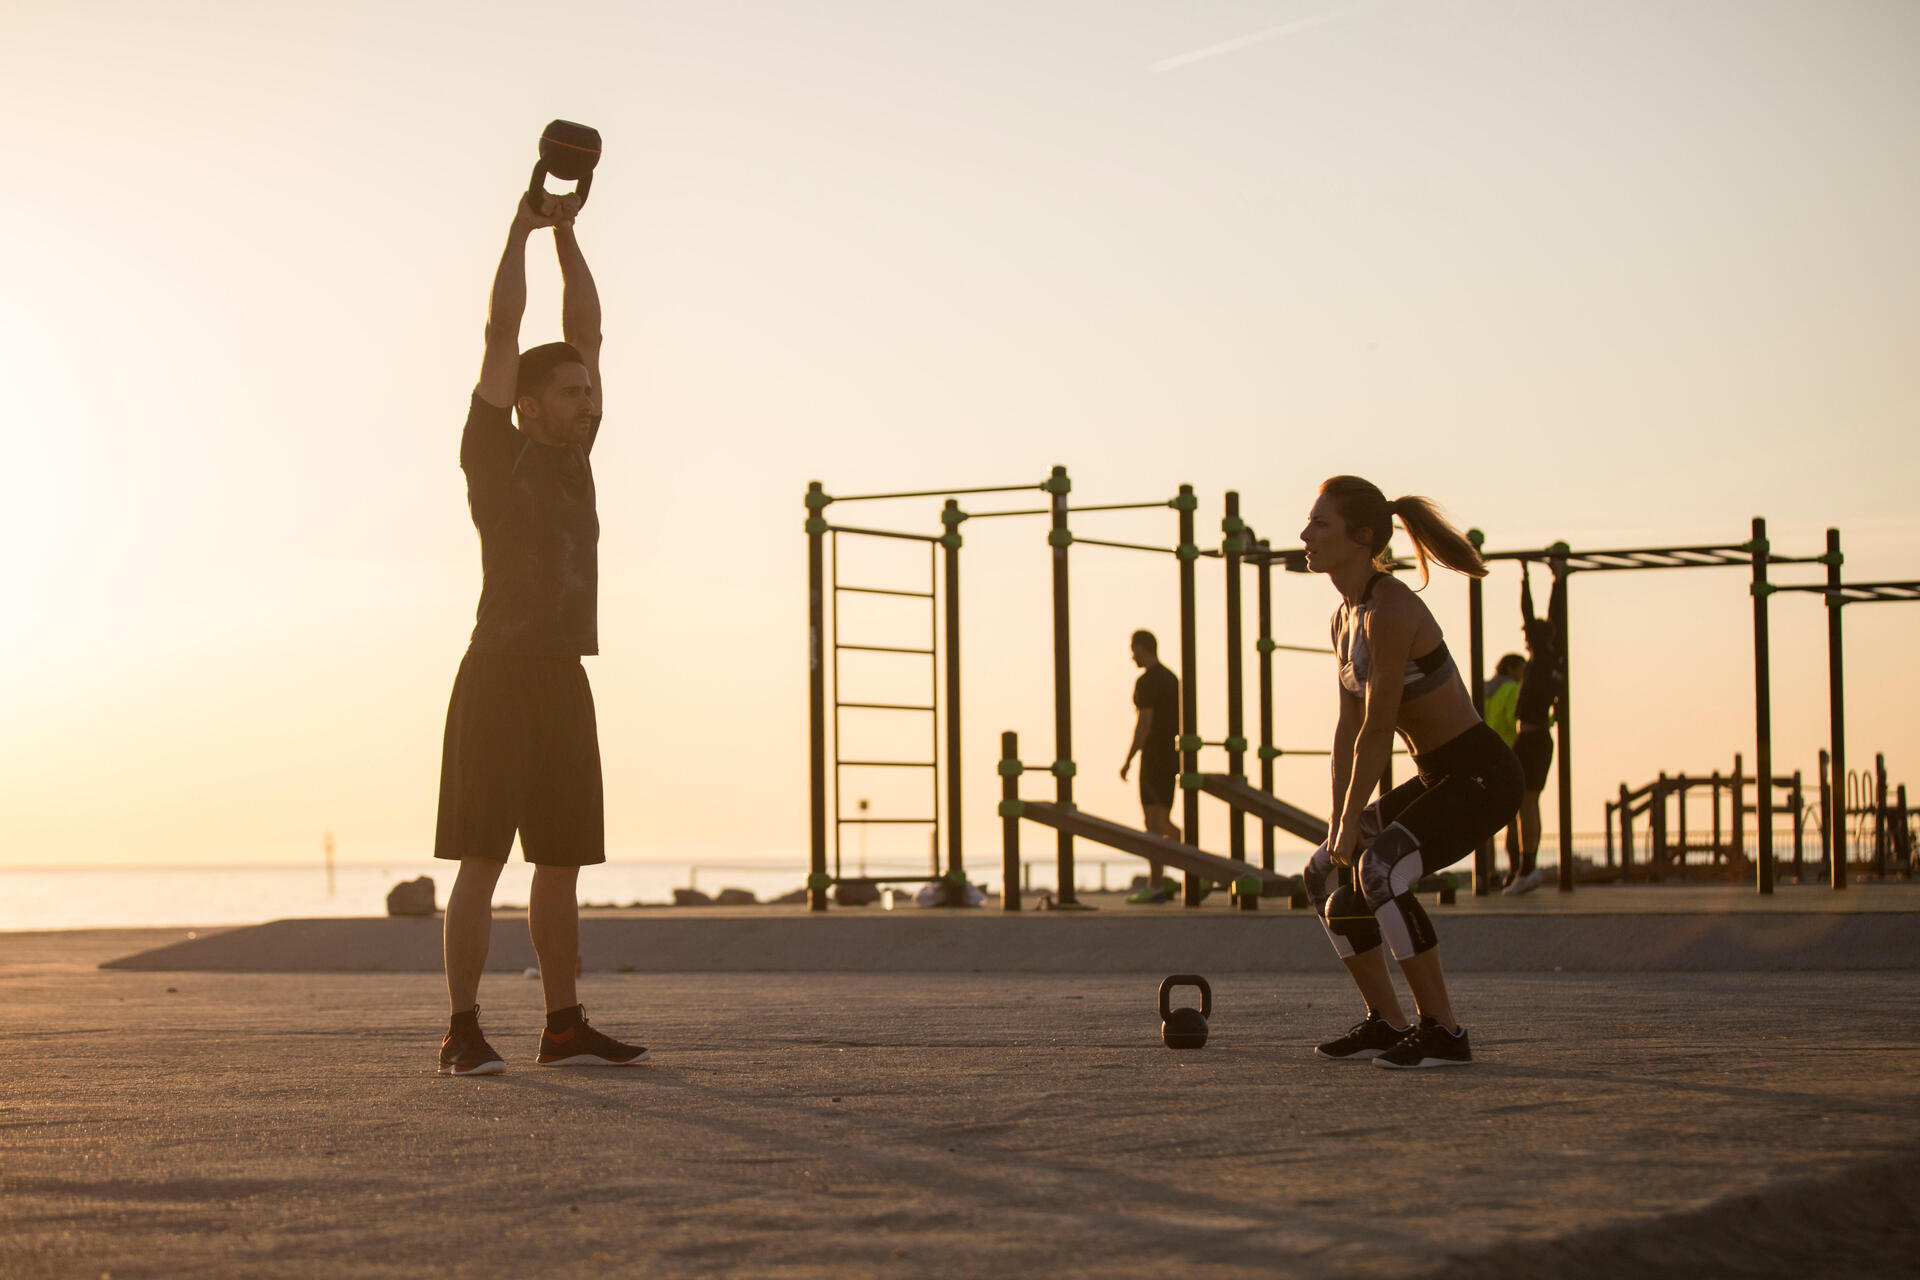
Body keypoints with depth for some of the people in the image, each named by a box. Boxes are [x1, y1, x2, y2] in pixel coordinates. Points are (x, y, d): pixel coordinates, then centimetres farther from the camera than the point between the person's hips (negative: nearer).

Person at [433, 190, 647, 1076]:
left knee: (561, 861, 9)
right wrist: (522, 231, -2)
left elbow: (585, 327, 16)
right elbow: (501, 333, -8)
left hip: (565, 679, 7)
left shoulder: (572, 451, 15)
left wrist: (567, 235, 13)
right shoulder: (496, 452, -3)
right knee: (482, 855, -6)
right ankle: (462, 1033, -4)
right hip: (502, 671, -7)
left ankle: (565, 1028, 14)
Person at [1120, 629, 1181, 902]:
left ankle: (1155, 887, -7)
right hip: (1172, 758, 9)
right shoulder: (1173, 679, 16)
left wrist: (1128, 760, -16)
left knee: (1154, 823, -6)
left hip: (1154, 757, -9)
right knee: (1163, 823, 14)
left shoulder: (1146, 681, -12)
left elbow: (1144, 724, -20)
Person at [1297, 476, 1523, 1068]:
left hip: (1483, 775, -10)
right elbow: (1348, 729, 10)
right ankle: (1386, 1023, 18)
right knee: (1324, 873, 12)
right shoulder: (1345, 616, 7)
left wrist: (1351, 823, -13)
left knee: (1380, 869, -29)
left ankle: (1442, 1032, -19)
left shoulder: (1390, 610, -22)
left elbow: (1377, 730, -20)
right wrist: (1337, 825, 5)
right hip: (1439, 776, 10)